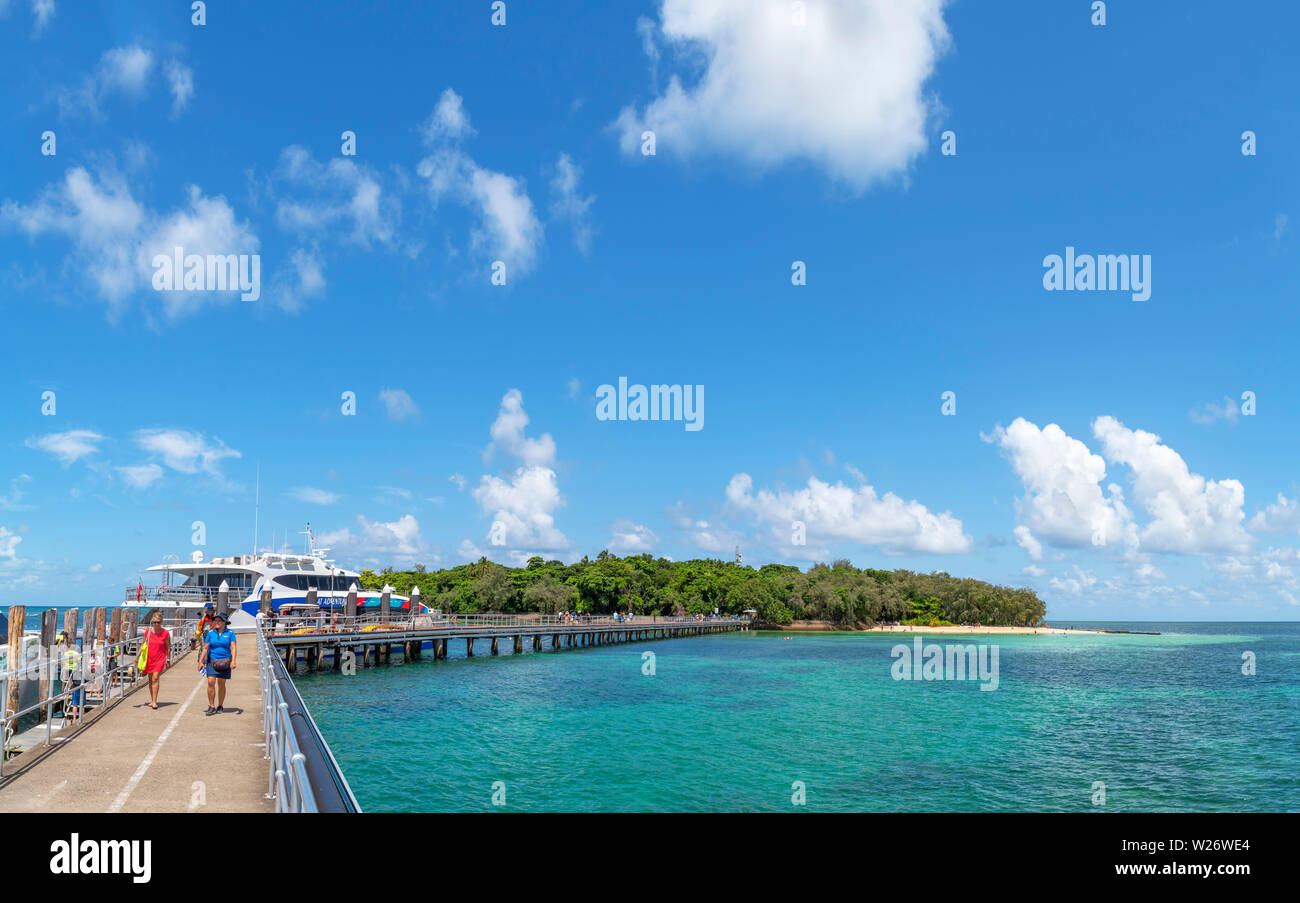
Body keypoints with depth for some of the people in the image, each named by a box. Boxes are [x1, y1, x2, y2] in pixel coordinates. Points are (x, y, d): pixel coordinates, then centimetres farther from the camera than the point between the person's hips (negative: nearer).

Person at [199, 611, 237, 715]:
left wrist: (233, 661, -16)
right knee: (210, 683, -10)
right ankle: (211, 707, -4)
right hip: (212, 661, 1)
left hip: (225, 662, -1)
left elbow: (233, 648, -5)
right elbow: (205, 648, 7)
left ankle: (220, 706, 17)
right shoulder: (211, 633, 4)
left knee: (221, 684, 4)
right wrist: (200, 661, 2)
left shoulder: (230, 633, -1)